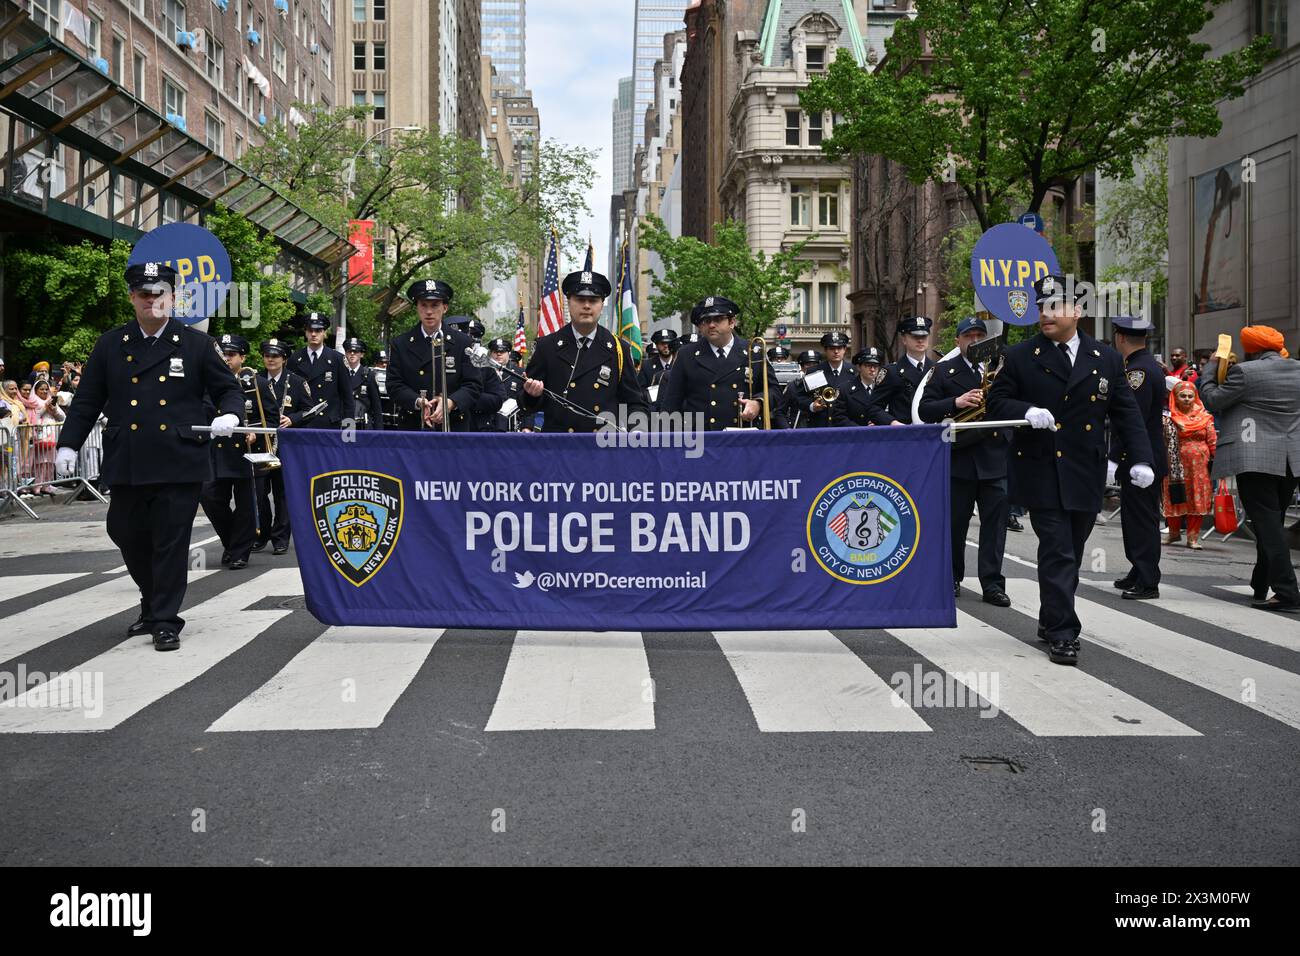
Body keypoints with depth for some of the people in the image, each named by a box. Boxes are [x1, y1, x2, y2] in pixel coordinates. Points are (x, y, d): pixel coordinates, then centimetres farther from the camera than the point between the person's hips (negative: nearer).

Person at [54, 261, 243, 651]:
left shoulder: (196, 344, 5)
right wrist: (68, 444, 4)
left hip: (179, 465, -3)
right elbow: (87, 401, 12)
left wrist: (229, 415, -11)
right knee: (128, 536, 11)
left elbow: (228, 389, 9)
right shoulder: (110, 346, 11)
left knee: (171, 543, -1)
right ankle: (153, 606, 33)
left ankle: (165, 621, 9)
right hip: (127, 466, 3)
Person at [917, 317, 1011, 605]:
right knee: (954, 522, 8)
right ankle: (952, 578, 22)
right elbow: (925, 409, -3)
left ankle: (992, 583, 6)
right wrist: (955, 402, -17)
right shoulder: (944, 371, 5)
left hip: (994, 458, 1)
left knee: (995, 521, 0)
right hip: (958, 459, -1)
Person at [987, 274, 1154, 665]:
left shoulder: (1106, 358, 7)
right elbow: (996, 401, 1)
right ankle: (1062, 632, -2)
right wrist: (1026, 412, -19)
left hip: (1085, 475, 3)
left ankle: (1050, 619, 30)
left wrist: (1140, 458, -5)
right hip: (1041, 474, -3)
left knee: (1071, 553, 13)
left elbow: (1126, 412, 6)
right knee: (1057, 553, -8)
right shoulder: (1020, 357, 1)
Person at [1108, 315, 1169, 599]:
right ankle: (1138, 573, 25)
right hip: (1142, 459, 10)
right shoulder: (1149, 365, 14)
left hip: (1140, 461, -10)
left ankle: (1148, 583, 1)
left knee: (1142, 520, -5)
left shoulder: (1138, 370, -18)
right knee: (1135, 517, 16)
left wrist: (1114, 458, -23)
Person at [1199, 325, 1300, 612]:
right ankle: (1261, 585, 28)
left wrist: (1211, 367, 10)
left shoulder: (1245, 371, -11)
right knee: (1273, 523, 16)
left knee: (1268, 524, -7)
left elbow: (1211, 399, -3)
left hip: (1255, 459, -7)